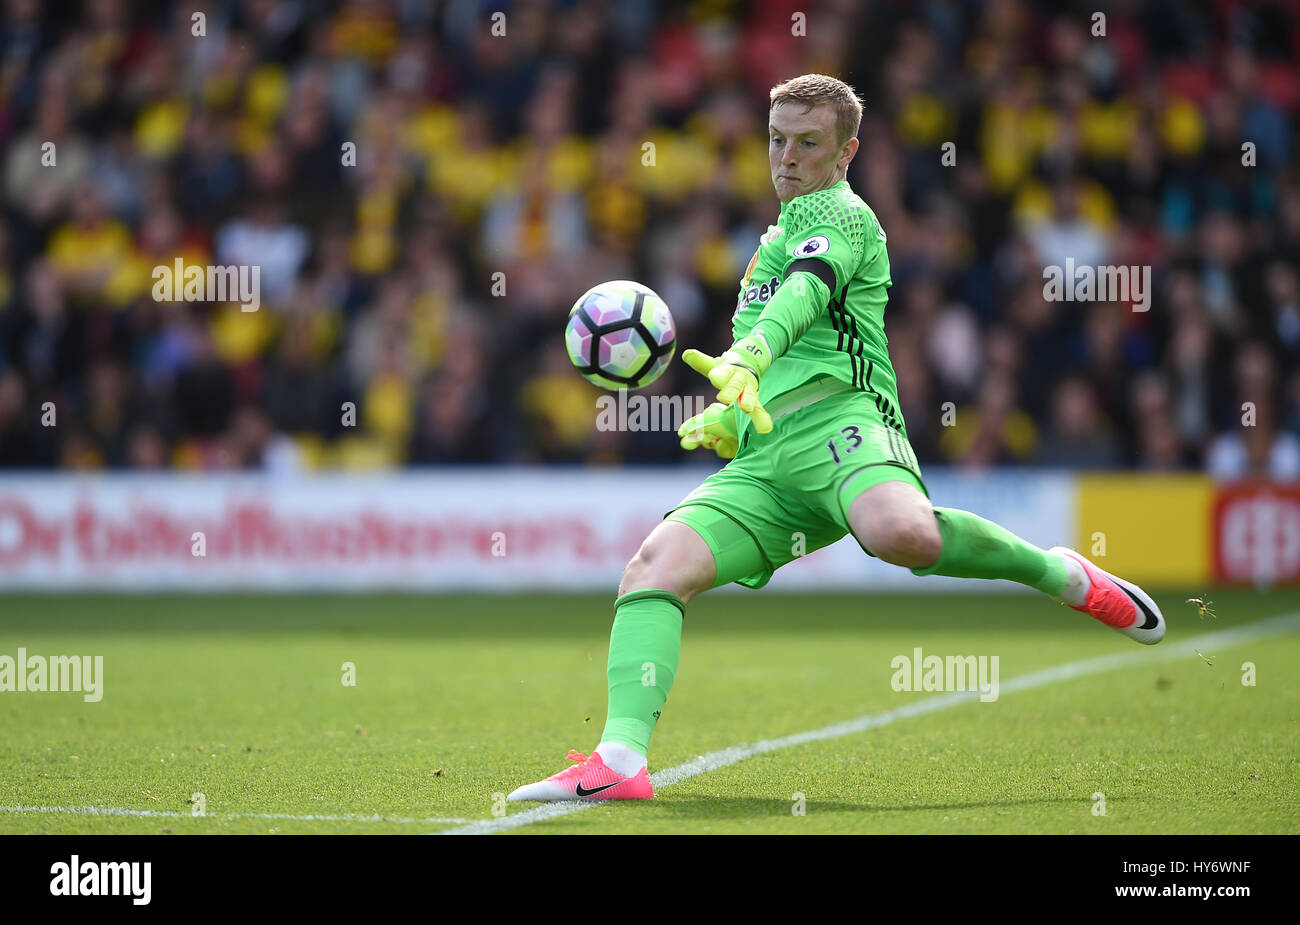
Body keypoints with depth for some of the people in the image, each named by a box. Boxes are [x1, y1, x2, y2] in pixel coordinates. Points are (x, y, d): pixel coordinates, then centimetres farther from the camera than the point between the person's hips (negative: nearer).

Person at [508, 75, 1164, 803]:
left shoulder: (839, 214, 8)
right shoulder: (778, 238, 35)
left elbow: (805, 294, -15)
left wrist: (745, 359, -34)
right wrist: (726, 419, 23)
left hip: (839, 417, -8)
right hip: (762, 463, 8)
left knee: (903, 533, -40)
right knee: (657, 564, -17)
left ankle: (1057, 573, -14)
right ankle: (621, 759, -31)